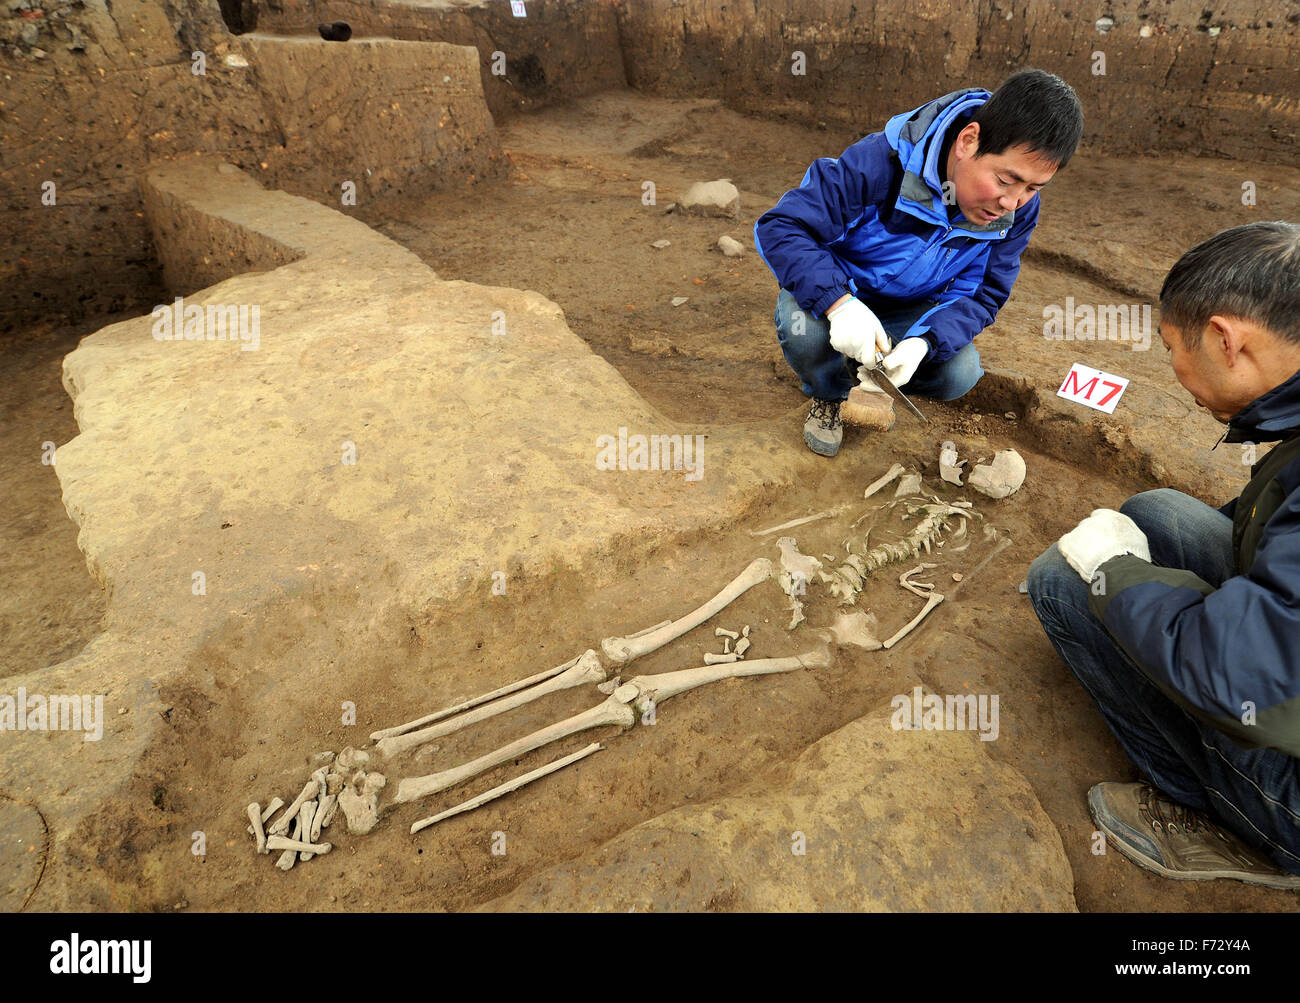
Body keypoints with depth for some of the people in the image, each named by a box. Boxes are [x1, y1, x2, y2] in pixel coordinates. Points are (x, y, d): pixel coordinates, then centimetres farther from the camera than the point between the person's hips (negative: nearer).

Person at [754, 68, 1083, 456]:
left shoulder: (1018, 210, -18)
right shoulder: (881, 162, -34)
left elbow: (982, 296, -13)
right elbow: (778, 227, -33)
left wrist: (924, 342, -36)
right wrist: (838, 303, -48)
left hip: (912, 309, 4)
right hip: (836, 290, -3)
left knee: (960, 372, -23)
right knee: (802, 328, -38)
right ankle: (828, 395, 1)